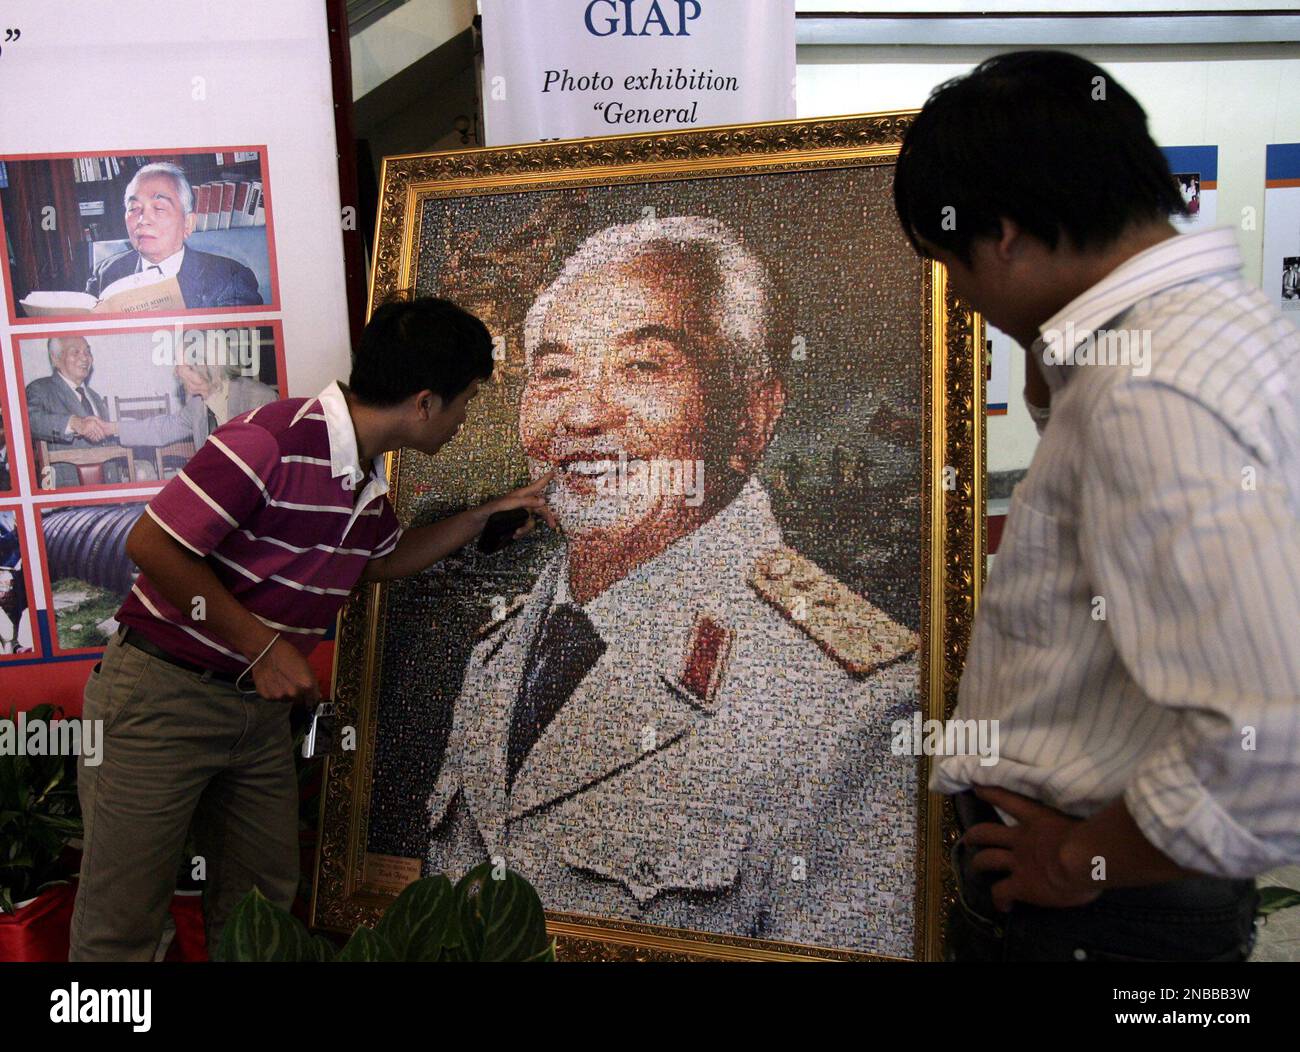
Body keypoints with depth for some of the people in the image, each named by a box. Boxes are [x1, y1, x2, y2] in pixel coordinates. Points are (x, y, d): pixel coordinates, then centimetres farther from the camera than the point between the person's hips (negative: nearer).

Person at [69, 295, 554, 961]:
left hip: (261, 705, 8)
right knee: (121, 925, 3)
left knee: (261, 905, 14)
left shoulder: (368, 479, 4)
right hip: (163, 693, -7)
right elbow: (152, 544, -21)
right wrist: (262, 644, -19)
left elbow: (384, 559, 21)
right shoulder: (270, 441, -24)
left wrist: (485, 515, 12)